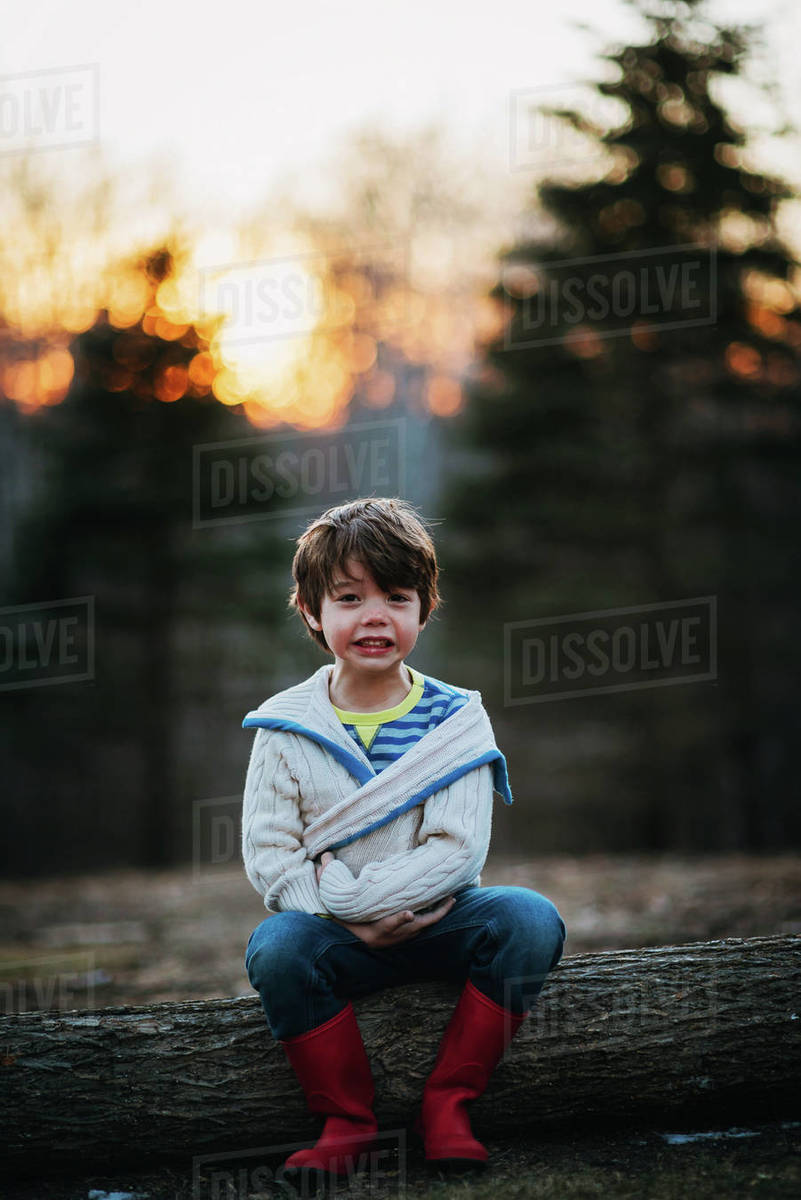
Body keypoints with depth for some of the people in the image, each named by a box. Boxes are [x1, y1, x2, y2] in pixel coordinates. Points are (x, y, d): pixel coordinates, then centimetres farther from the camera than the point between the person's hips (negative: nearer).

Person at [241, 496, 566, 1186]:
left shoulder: (455, 719, -1)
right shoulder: (285, 728, 0)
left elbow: (458, 850, -10)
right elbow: (267, 856, -4)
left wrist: (356, 897, -20)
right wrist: (352, 920, -17)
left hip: (434, 921, 1)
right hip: (335, 934, -1)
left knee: (531, 920, -26)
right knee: (276, 948, -32)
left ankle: (446, 1103, -16)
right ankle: (348, 1118, -16)